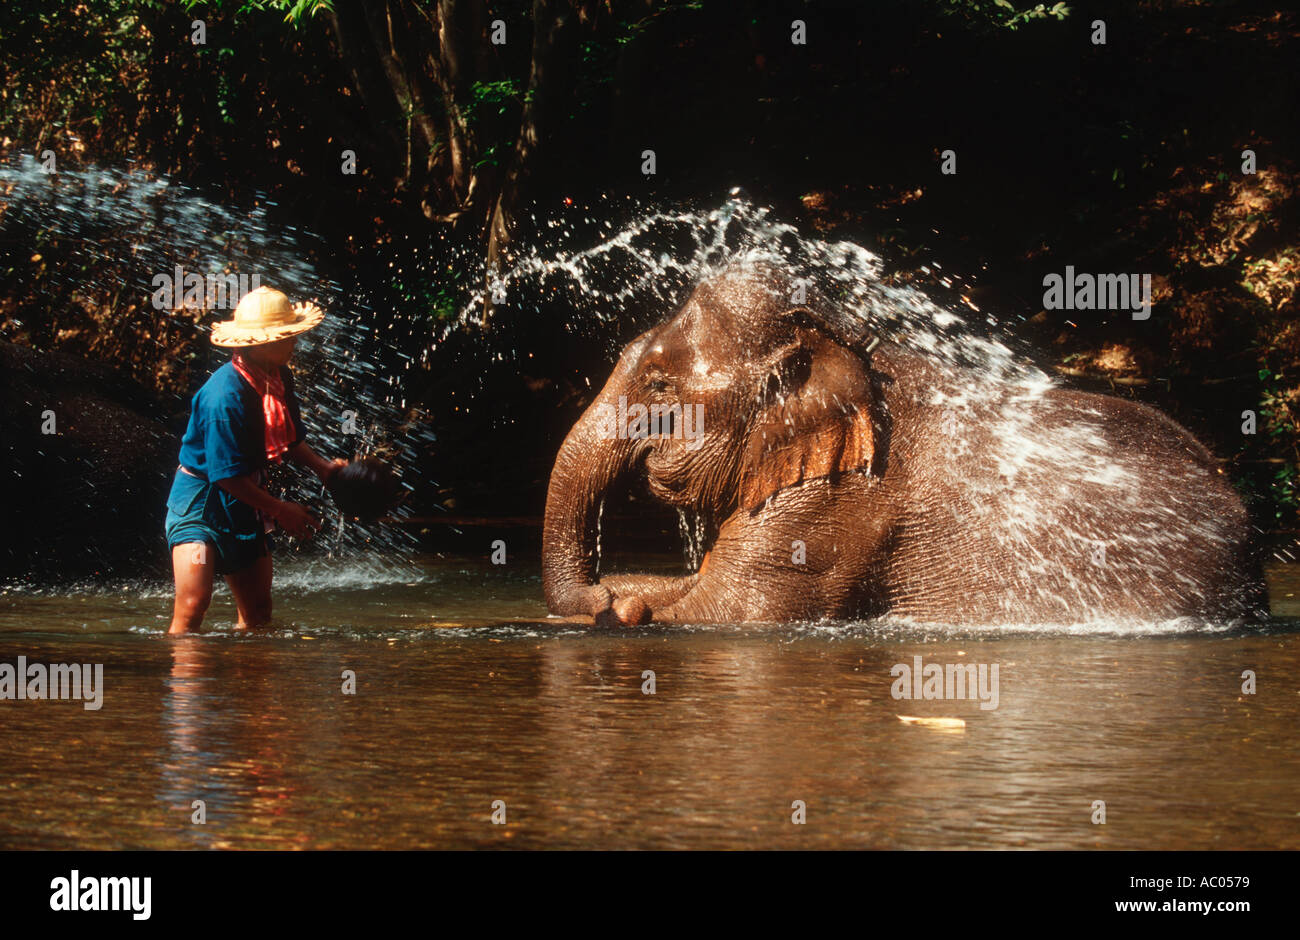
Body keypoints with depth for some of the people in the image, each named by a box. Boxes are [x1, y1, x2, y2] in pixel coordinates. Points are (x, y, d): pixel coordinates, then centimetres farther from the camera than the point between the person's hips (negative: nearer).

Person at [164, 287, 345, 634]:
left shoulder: (280, 379, -1)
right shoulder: (224, 396, -28)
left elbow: (289, 440, 15)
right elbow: (227, 475, -24)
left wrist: (323, 466, -3)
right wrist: (280, 510, -15)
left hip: (243, 502, 8)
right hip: (200, 500, -8)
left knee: (258, 613, 10)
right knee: (192, 606, -22)